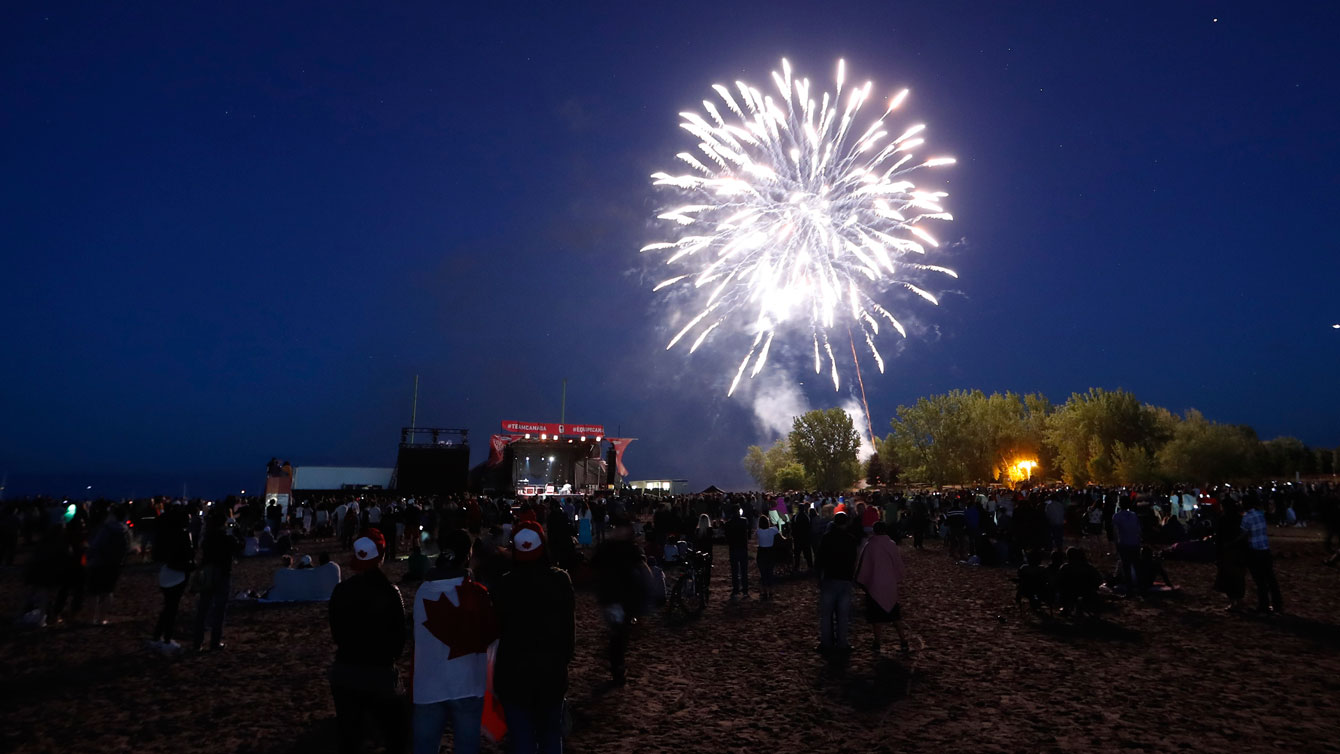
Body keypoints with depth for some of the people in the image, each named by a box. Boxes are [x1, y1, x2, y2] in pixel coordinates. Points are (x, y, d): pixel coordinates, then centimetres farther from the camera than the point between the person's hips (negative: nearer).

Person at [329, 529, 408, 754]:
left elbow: (336, 631, 8)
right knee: (394, 731, 12)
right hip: (379, 672, -4)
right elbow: (399, 634, -9)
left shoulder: (340, 590, -4)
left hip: (344, 671, 4)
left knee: (348, 735, 16)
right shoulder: (389, 591, -16)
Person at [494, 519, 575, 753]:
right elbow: (570, 624, -3)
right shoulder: (561, 579, -10)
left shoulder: (505, 584, -15)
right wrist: (565, 657, 10)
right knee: (551, 734, 20)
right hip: (553, 669, 2)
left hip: (514, 671, -1)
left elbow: (498, 627, -4)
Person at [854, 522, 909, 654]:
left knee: (877, 618, 7)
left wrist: (861, 582, 8)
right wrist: (898, 581, 18)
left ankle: (877, 644, 9)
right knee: (895, 616, 17)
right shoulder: (892, 545, -5)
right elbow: (899, 565, 4)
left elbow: (862, 566, -6)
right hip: (891, 586, 3)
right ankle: (903, 642, 19)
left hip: (875, 587, -3)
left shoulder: (869, 546, -12)